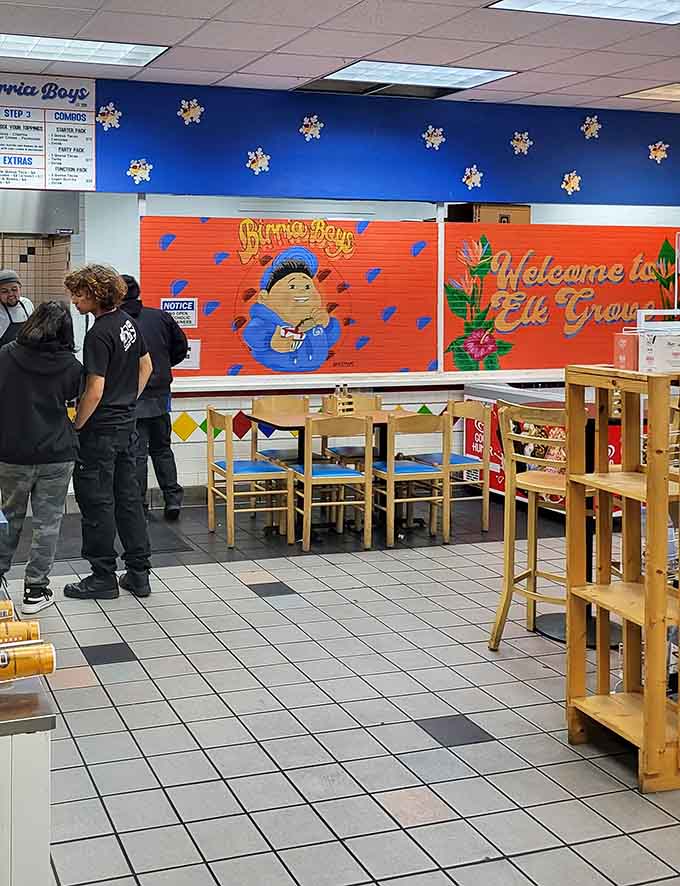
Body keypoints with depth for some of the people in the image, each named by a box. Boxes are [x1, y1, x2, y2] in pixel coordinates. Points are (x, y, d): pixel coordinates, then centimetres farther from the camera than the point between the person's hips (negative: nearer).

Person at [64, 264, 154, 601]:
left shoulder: (98, 335, -20)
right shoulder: (128, 322, 7)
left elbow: (94, 390, -23)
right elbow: (146, 366, 18)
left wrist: (75, 427, -12)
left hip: (100, 430, -9)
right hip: (126, 425, 9)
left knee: (97, 502, 2)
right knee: (128, 497, 13)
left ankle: (103, 578, 9)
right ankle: (138, 573, 18)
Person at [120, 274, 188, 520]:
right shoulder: (161, 317, 0)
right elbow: (181, 347, 9)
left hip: (132, 399, -4)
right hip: (160, 395, 4)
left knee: (136, 453, 4)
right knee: (162, 448, 18)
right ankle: (173, 498, 14)